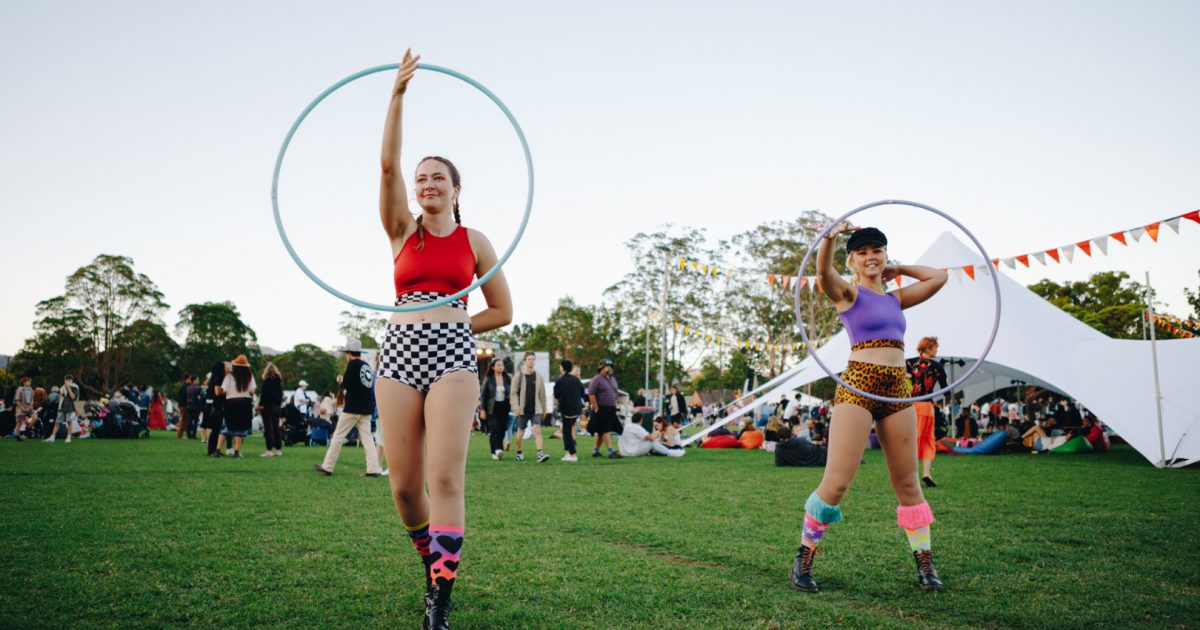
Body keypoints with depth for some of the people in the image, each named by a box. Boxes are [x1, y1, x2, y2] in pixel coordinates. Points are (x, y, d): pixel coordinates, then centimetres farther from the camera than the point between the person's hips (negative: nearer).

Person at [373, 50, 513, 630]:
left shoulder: (474, 241, 11)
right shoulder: (402, 232, 13)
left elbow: (502, 311, 12)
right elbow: (388, 164, -1)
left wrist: (448, 328, 3)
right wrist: (398, 93, -6)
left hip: (452, 353, -2)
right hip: (399, 353, 2)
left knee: (445, 478, -14)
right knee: (404, 485, 1)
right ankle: (432, 562, 28)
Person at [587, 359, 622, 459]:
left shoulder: (613, 380, 16)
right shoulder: (596, 380, -8)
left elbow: (615, 394, 22)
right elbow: (591, 394, -13)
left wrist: (615, 407, 15)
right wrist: (596, 409, -16)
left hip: (611, 410, 8)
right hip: (601, 409, -7)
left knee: (601, 432, 12)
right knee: (605, 431, -9)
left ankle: (595, 450, 20)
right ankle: (611, 452, -12)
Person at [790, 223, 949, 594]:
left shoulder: (896, 299, 20)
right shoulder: (847, 292, 4)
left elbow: (939, 277, 25)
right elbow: (823, 272, -18)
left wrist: (898, 269, 21)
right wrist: (830, 238, -35)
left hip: (898, 389, 5)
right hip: (858, 386, -5)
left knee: (907, 482, 9)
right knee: (837, 482, -10)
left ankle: (925, 564, 18)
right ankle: (803, 559, 3)